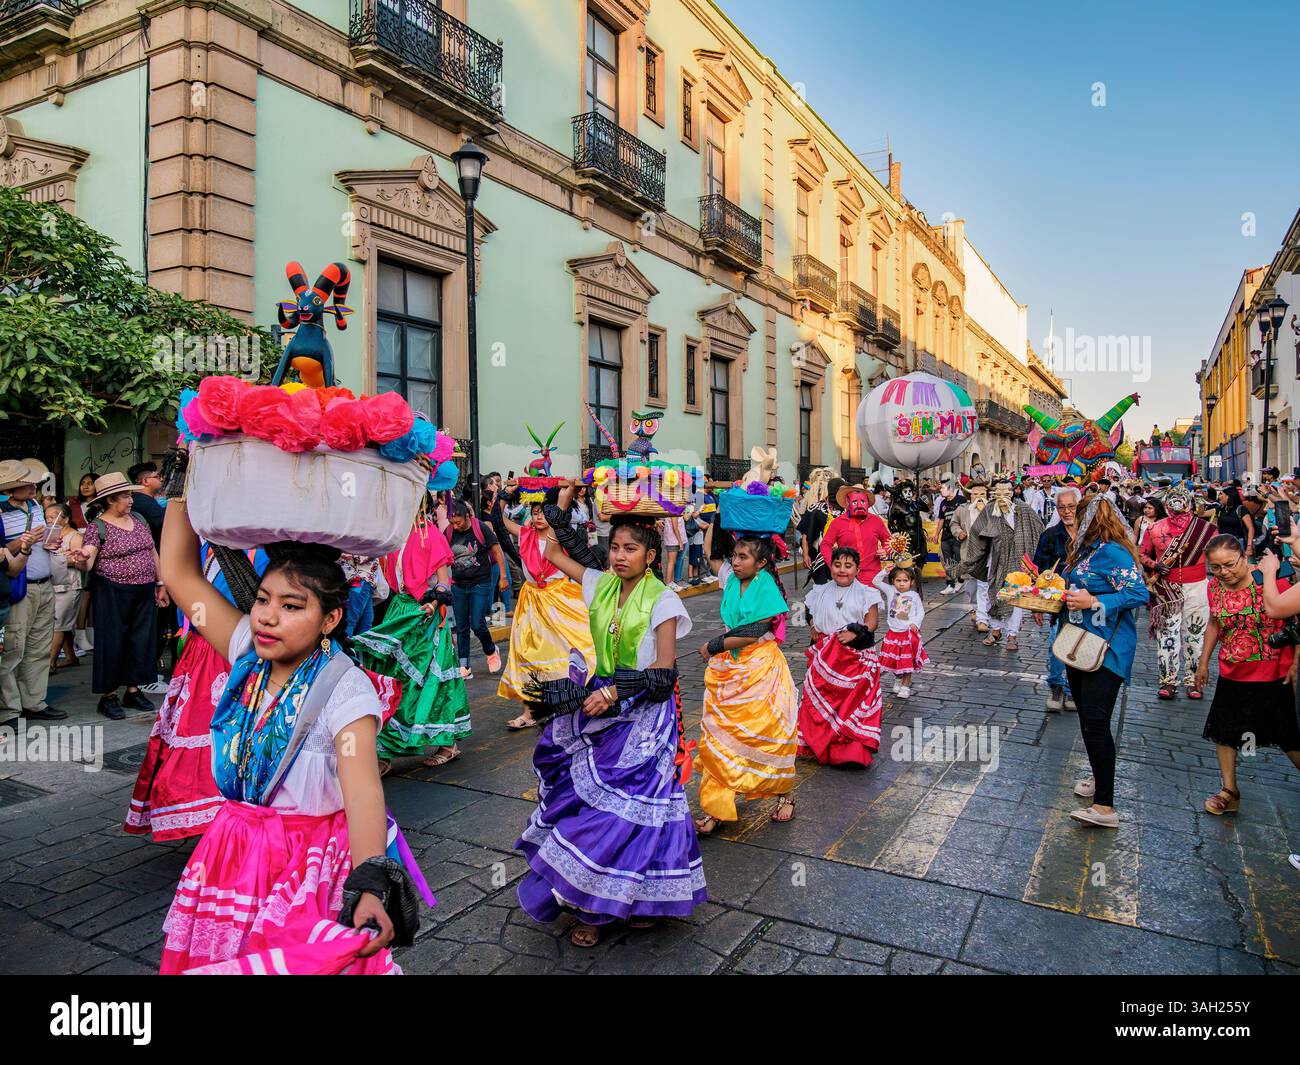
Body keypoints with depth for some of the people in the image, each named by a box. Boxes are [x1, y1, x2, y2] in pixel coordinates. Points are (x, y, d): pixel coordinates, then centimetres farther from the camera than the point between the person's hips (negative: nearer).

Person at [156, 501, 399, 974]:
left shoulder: (345, 690, -20)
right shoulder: (249, 655, -3)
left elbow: (363, 790, -30)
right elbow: (179, 572, -1)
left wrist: (367, 887, -41)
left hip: (311, 861, -5)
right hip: (235, 848, 6)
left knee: (304, 959, -10)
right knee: (213, 953, 10)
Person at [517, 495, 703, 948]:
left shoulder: (662, 600, -11)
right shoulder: (602, 584, 4)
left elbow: (664, 669, -16)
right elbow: (554, 553, 15)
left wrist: (615, 692, -24)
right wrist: (562, 503, 12)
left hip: (644, 712, -5)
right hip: (600, 701, 5)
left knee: (635, 800, -2)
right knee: (588, 796, 6)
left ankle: (643, 896, 17)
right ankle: (590, 905, 20)